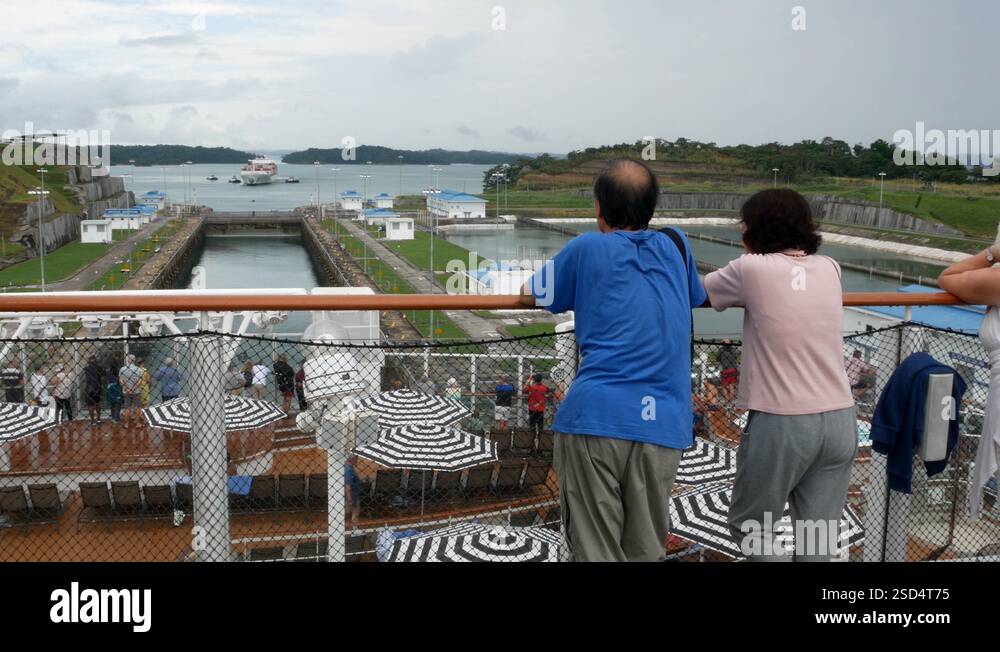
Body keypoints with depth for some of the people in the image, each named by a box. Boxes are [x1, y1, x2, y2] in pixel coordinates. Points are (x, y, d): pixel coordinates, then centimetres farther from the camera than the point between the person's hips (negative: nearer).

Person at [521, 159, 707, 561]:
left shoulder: (587, 249, 6)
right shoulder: (676, 246, 14)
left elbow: (532, 295, 21)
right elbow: (696, 296, 34)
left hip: (595, 415, -3)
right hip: (662, 423, 3)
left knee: (596, 551, 4)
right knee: (645, 552, 12)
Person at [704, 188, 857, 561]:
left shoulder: (752, 269, -5)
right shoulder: (829, 269, 9)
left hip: (782, 423, -5)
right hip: (840, 420, 5)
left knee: (748, 528, 13)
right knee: (817, 543, 11)